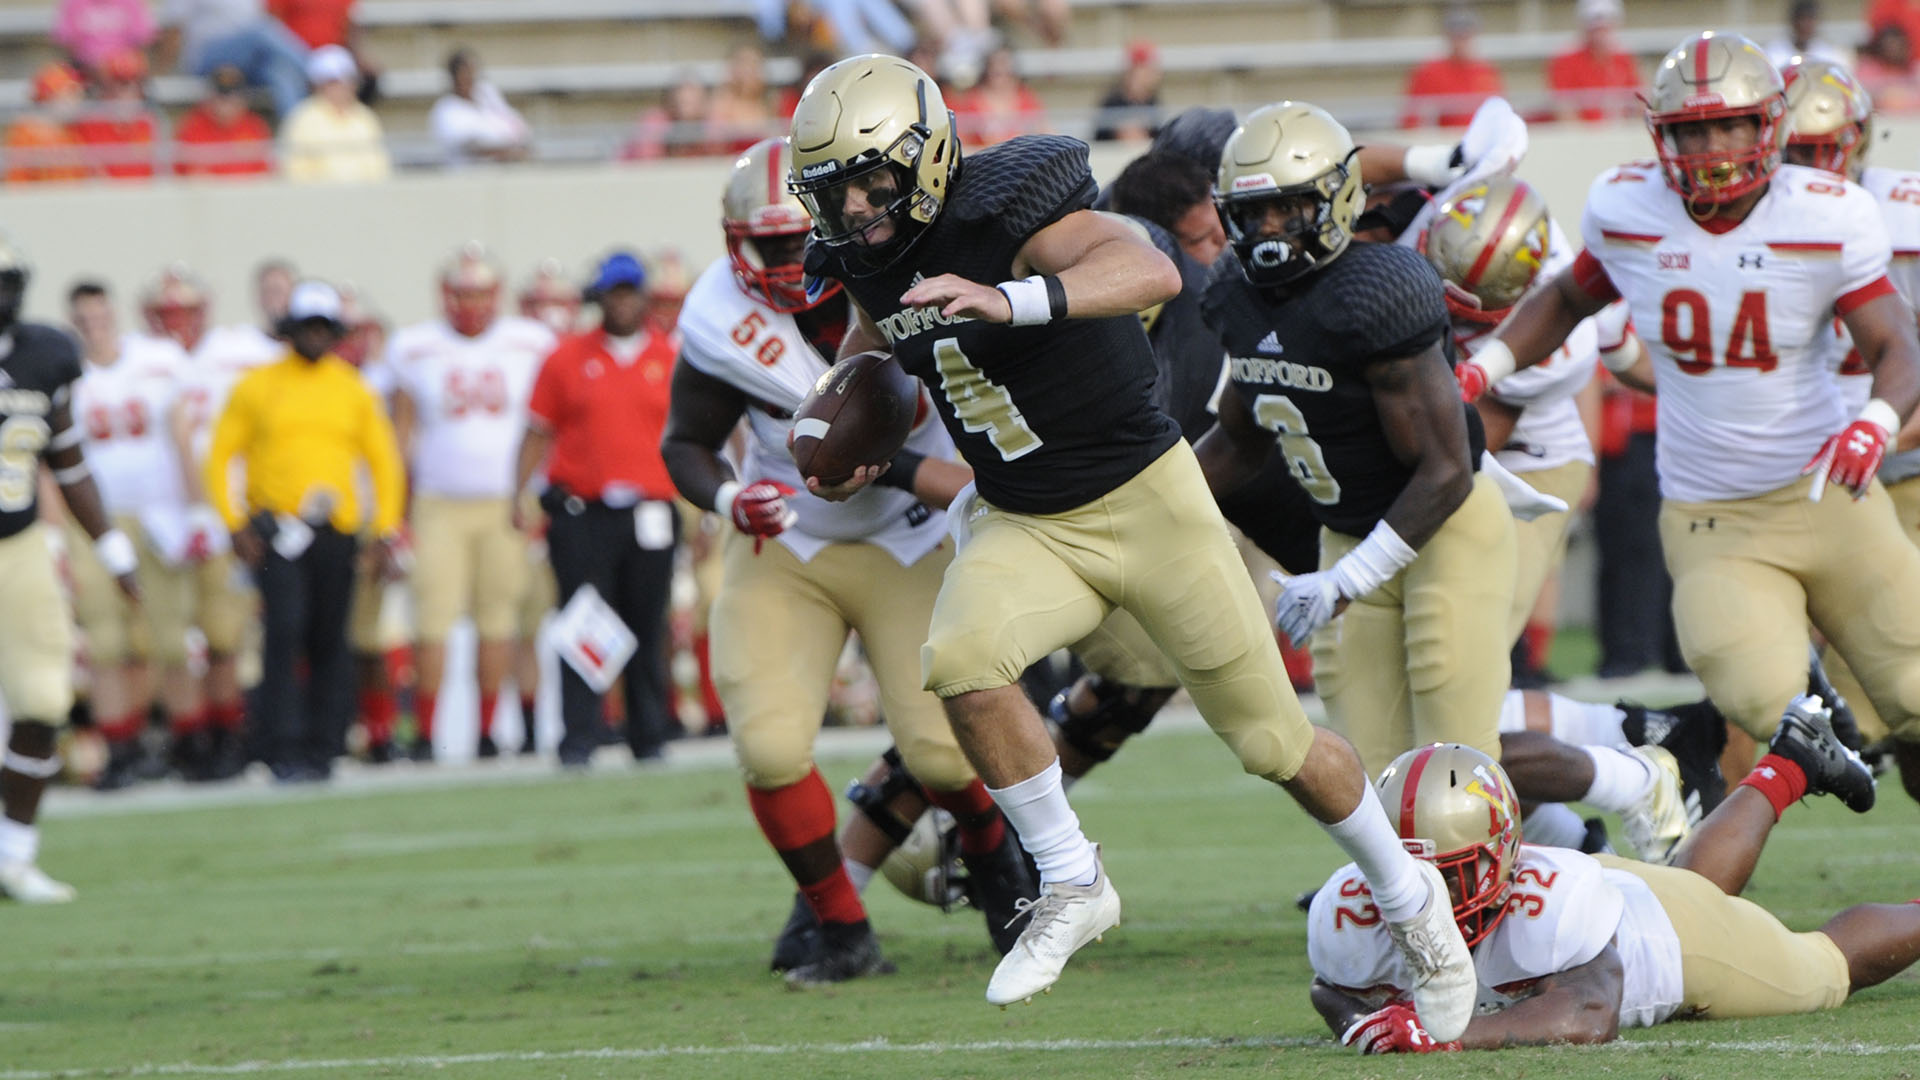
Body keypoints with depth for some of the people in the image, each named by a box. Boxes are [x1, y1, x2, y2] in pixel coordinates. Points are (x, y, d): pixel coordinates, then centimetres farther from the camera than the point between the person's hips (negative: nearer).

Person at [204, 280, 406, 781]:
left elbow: (383, 461, 15)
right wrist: (234, 521, -4)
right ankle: (283, 751, -14)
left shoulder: (353, 391, 10)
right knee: (285, 631, -15)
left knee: (329, 641, 3)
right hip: (274, 528, -3)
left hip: (336, 528, 3)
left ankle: (320, 749, 11)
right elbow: (220, 456, 6)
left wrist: (386, 524, 4)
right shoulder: (256, 386, 5)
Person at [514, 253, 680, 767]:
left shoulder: (671, 358, 8)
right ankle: (578, 741, -7)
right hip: (581, 509, -1)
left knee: (647, 630, 6)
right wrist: (519, 495, -2)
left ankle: (648, 740, 14)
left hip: (649, 509, 1)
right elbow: (538, 432, 8)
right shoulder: (567, 358, 7)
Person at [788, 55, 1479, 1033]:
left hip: (1143, 501, -5)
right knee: (959, 659, -27)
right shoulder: (871, 258, -3)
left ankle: (1411, 899, 29)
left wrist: (1010, 300, -56)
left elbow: (1152, 272, -42)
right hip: (1021, 527, 5)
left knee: (1273, 740, 4)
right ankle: (1072, 887, -10)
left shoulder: (998, 213, -25)